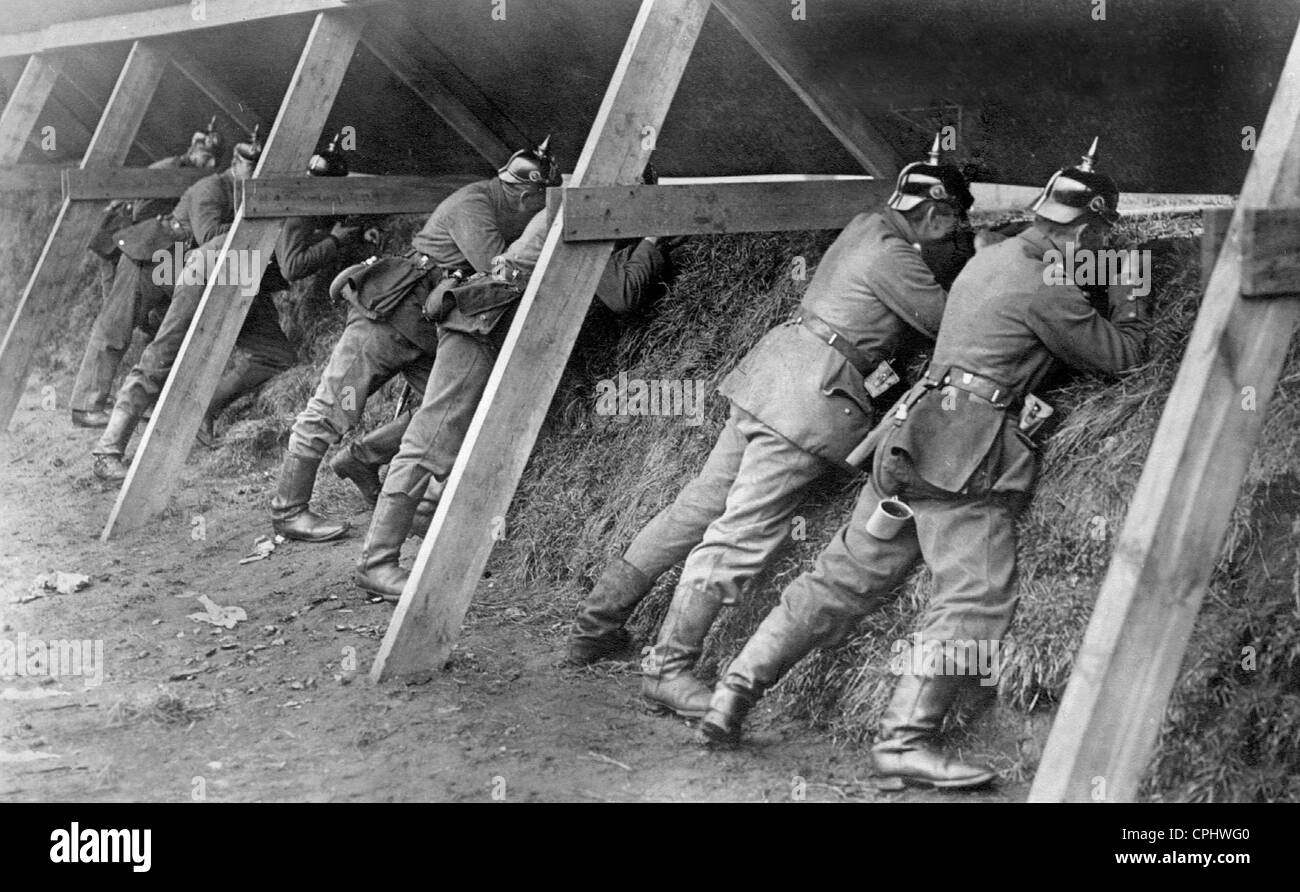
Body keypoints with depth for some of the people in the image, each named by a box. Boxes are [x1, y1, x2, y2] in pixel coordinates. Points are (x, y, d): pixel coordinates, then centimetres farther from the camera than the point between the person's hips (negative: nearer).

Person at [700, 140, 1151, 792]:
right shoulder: (1046, 289, -8)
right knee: (977, 596, -10)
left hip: (913, 442, 9)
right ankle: (904, 742, -18)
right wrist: (1127, 301, 18)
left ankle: (734, 695, 11)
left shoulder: (992, 256, 19)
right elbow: (1119, 356, 1)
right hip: (965, 451, -9)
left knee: (845, 579, 11)